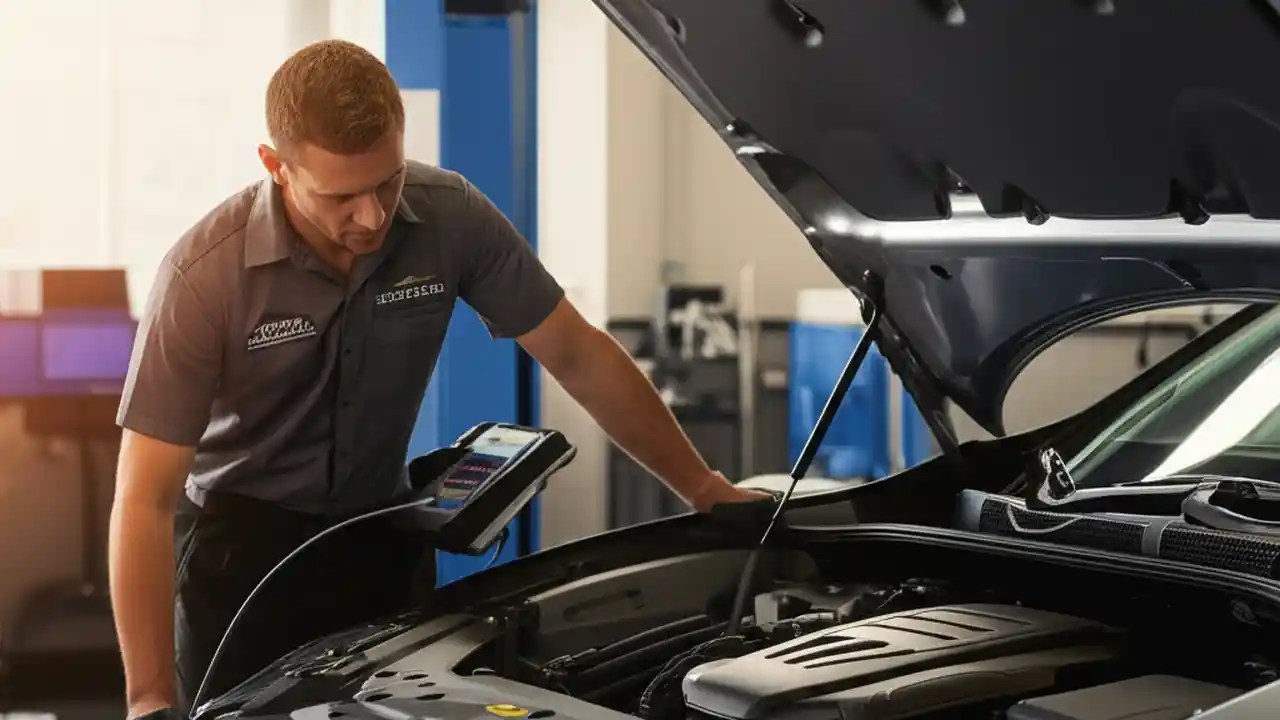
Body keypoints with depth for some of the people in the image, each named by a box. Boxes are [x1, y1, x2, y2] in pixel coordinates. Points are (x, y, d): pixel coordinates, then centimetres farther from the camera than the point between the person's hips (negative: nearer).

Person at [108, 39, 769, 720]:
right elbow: (145, 502, -23)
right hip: (241, 539, -3)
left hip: (383, 536, 3)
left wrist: (706, 488, -3)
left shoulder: (452, 218, -16)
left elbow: (579, 357, -4)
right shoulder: (204, 274, -25)